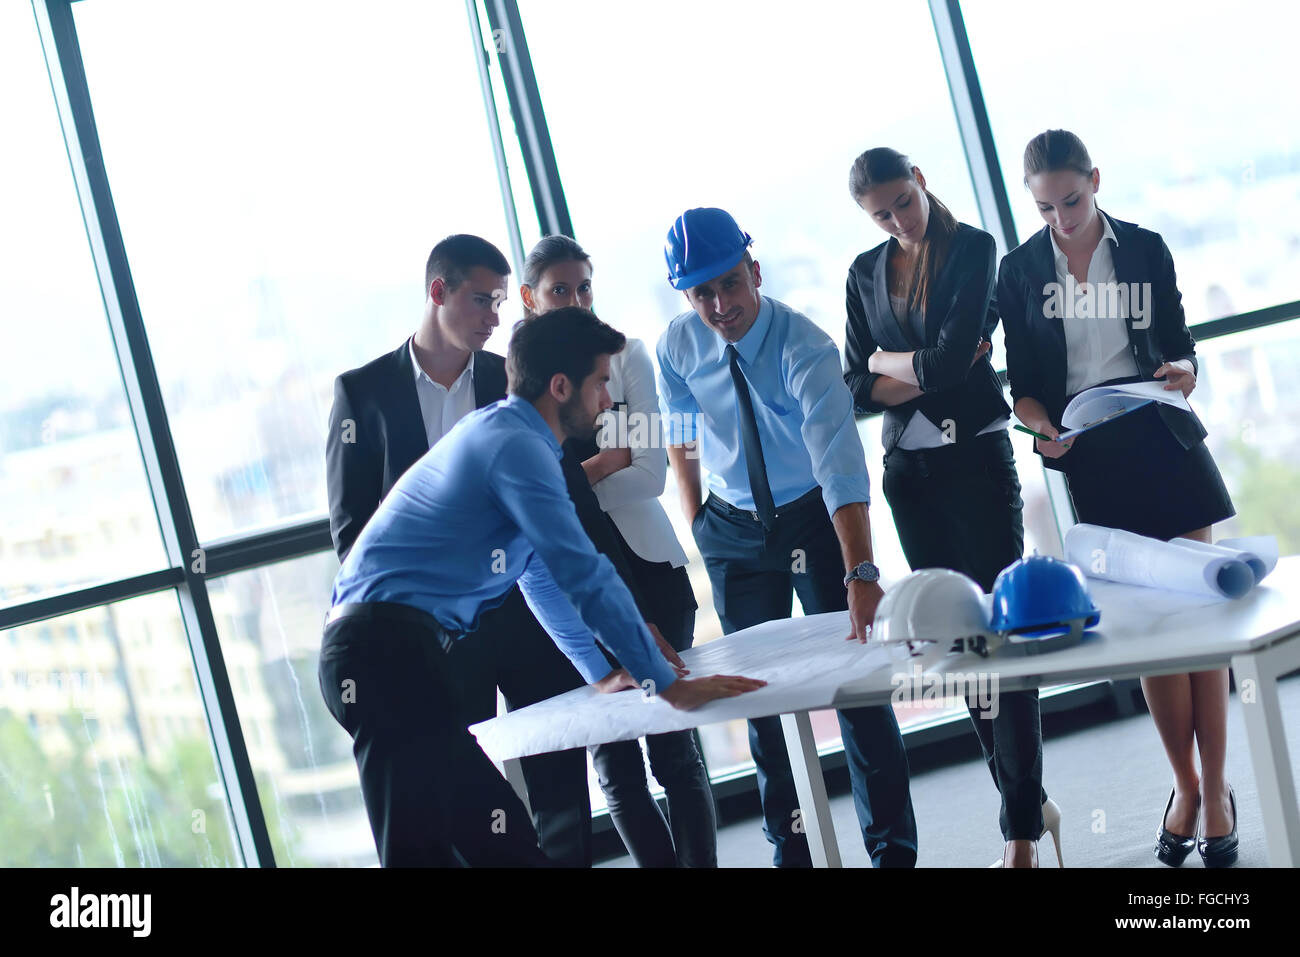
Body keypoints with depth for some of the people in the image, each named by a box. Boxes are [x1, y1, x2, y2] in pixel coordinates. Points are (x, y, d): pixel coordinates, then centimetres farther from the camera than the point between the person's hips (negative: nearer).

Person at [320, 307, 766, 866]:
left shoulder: (500, 433, 21)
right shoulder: (517, 446, -11)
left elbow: (540, 572, 31)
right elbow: (584, 576, -15)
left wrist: (601, 673, 36)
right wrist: (669, 686, -10)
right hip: (390, 646, -10)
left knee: (501, 841, 8)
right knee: (420, 846, -13)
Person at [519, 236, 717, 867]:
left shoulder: (623, 356, 3)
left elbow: (652, 473, -5)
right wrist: (606, 462, -12)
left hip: (644, 565, 0)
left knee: (671, 739, 0)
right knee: (611, 755, 3)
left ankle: (702, 862, 7)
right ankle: (660, 862, 13)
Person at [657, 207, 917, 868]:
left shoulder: (804, 348, -27)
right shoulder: (678, 347, -12)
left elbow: (840, 465, -39)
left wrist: (860, 573, -49)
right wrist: (698, 527, 3)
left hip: (815, 517, -4)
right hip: (734, 529, 4)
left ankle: (892, 846, 3)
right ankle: (788, 846, 18)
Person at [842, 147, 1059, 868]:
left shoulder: (972, 249, -4)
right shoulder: (866, 272, 9)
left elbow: (953, 356, -17)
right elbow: (857, 390, 2)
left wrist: (889, 362, -1)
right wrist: (933, 371, -10)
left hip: (977, 457, -5)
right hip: (909, 471, 5)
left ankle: (1022, 824, -4)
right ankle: (1025, 796, 20)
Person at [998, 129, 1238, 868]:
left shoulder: (1146, 249, 3)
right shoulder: (1020, 270, 3)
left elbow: (1179, 347, 6)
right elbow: (1024, 382, 4)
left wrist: (1183, 373, -16)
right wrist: (1046, 430, -15)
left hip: (1163, 442, 0)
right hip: (1089, 459, 1)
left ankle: (1216, 789, 6)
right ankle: (1185, 785, 16)